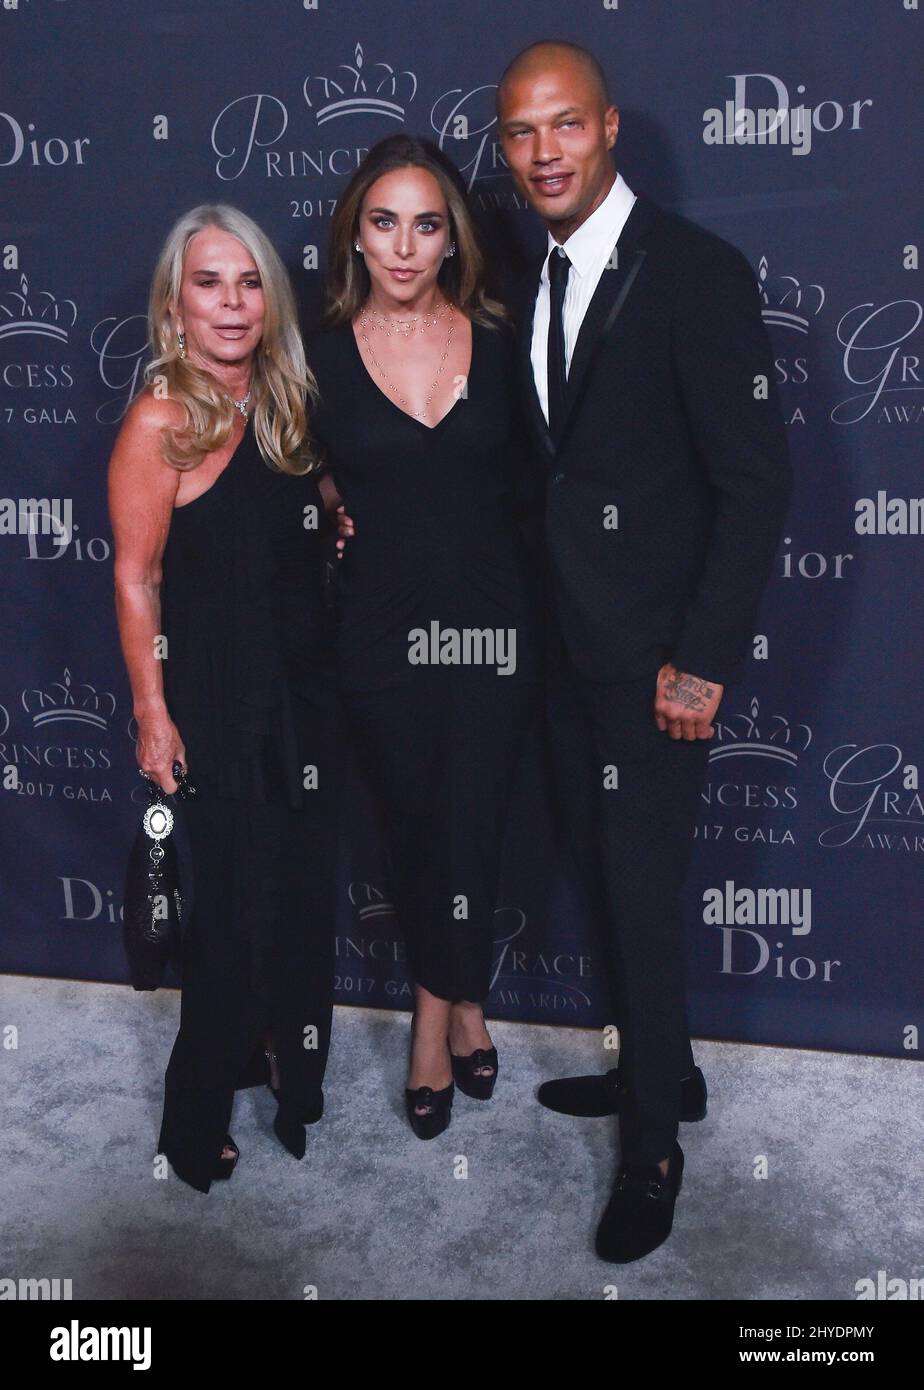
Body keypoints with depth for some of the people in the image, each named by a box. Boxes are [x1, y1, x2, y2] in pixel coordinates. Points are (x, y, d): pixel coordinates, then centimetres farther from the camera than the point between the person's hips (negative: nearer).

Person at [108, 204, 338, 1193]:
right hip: (215, 693, -6)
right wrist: (153, 714, -13)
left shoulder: (286, 402, 7)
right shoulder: (161, 420, -13)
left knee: (301, 885, 14)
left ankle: (286, 1065, 35)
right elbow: (136, 580, -13)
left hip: (302, 686, 6)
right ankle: (197, 1124, 20)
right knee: (237, 900, 1)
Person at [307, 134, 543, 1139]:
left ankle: (437, 1017, 25)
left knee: (470, 827, 2)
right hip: (380, 633, 0)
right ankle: (462, 1010, 31)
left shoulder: (497, 342, 1)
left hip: (492, 624, 0)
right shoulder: (321, 355, -2)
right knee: (412, 829, 11)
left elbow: (527, 481, 8)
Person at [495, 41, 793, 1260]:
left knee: (642, 891, 0)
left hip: (653, 650, -7)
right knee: (604, 873, 17)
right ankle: (659, 1068, 37)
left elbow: (757, 480, -16)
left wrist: (704, 659, -18)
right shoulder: (535, 279, 9)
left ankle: (652, 1151, 17)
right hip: (570, 640, 7)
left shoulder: (696, 272, -14)